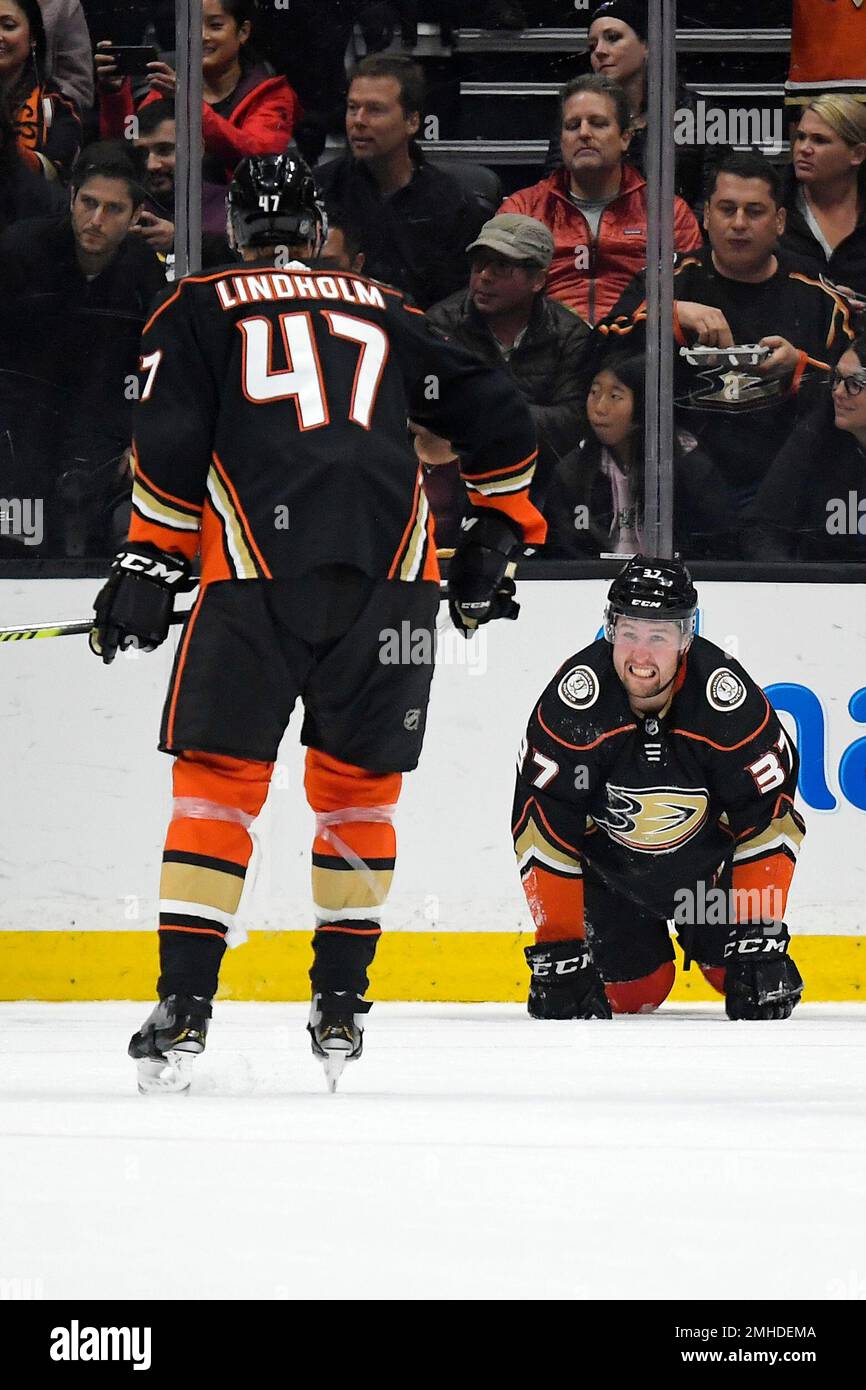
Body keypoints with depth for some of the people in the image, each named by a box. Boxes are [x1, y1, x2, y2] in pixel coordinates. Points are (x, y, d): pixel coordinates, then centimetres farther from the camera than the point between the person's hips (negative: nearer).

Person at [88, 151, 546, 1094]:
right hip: (392, 575, 2)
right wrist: (499, 533, 32)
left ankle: (182, 1010, -5)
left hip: (259, 567, -2)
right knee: (357, 785, 15)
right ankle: (340, 1008, 13)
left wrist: (151, 562, 6)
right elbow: (495, 415, 22)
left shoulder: (198, 311, 15)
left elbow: (170, 442, 2)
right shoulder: (384, 312, 24)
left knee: (217, 778, 3)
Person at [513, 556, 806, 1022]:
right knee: (631, 992, -8)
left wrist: (760, 935, -27)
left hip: (709, 856, 1)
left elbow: (770, 815, -22)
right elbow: (542, 824, -27)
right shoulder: (576, 696, -31)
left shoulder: (728, 695, -29)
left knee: (739, 974, -7)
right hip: (609, 859, -1)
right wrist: (559, 951, -28)